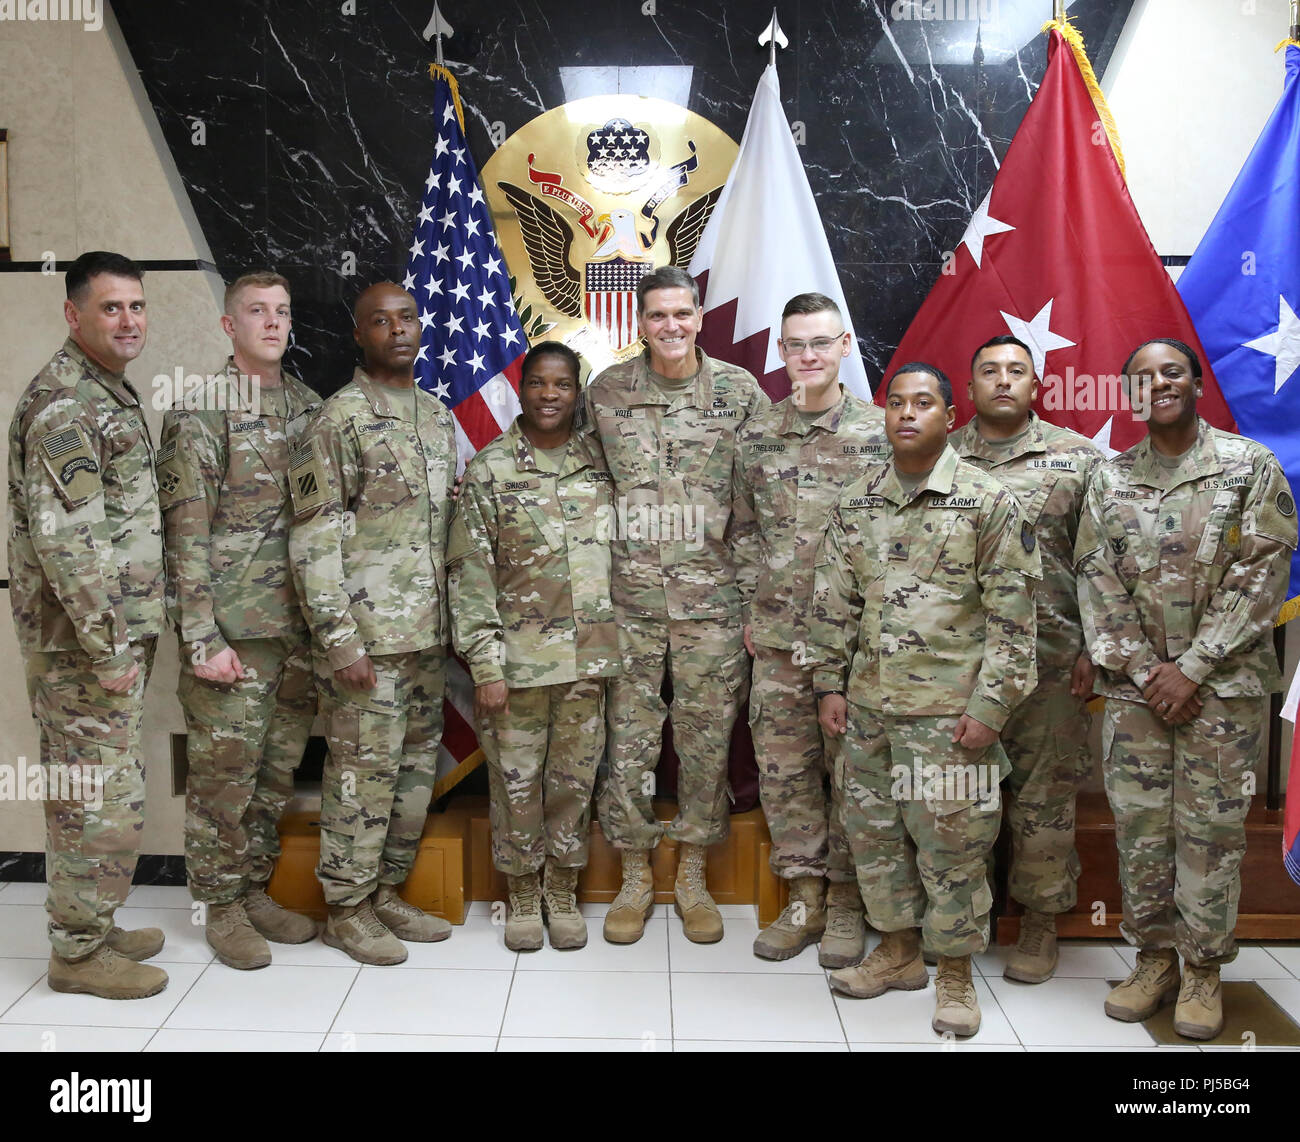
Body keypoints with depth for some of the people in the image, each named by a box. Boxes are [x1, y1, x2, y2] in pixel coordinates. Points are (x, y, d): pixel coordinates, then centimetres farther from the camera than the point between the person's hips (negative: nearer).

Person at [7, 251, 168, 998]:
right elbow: (66, 539, -23)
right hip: (85, 642, -10)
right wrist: (108, 648, -21)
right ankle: (79, 952, 12)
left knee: (97, 792, 17)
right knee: (102, 797, -2)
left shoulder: (112, 393, 15)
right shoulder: (63, 403, -16)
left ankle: (94, 927, 30)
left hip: (119, 634, 10)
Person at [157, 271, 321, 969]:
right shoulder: (200, 413, -7)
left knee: (277, 772, 14)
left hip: (300, 626, 6)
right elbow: (186, 536, -11)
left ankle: (255, 890, 29)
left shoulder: (310, 407, 11)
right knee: (224, 773, 4)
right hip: (234, 631, -6)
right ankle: (221, 907, 20)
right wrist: (203, 641, -15)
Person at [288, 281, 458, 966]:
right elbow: (313, 539, -13)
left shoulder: (438, 416, 13)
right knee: (364, 771, 1)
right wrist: (340, 640, -17)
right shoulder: (340, 419, -9)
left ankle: (385, 891, 28)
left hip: (427, 632, 7)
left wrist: (453, 619, 14)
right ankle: (346, 909, 17)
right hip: (367, 634, -7)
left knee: (416, 767, 13)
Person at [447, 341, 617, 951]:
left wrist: (617, 644, 8)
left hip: (588, 654, 3)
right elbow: (469, 573, -6)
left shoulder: (599, 461, 6)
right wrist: (485, 665, -11)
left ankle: (563, 890, 29)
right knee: (517, 780, 8)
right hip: (519, 656, -2)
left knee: (575, 778, 11)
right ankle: (523, 893, 28)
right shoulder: (489, 469, -4)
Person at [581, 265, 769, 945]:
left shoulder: (740, 392, 2)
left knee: (706, 737, 8)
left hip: (712, 598, 0)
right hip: (629, 598, 1)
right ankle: (635, 877, 23)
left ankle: (692, 875, 25)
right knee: (629, 739, 6)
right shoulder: (606, 394, 3)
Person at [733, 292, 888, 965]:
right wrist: (754, 606, 8)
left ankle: (845, 901, 21)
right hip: (778, 637, 3)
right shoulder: (756, 436, 7)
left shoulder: (881, 433, -1)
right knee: (783, 767, 8)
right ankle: (804, 897, 23)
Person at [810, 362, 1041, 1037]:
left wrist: (989, 706, -12)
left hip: (947, 708, -5)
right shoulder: (856, 502, 8)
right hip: (867, 703, 5)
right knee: (872, 830, 14)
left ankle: (955, 974, 21)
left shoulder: (987, 502, -5)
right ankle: (897, 950, 33)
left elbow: (1012, 617, -7)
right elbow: (834, 602, 12)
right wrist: (830, 685, 7)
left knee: (950, 842, 3)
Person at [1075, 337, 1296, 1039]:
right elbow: (1098, 584, 2)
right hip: (1134, 687, 2)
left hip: (1224, 685, -2)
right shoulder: (1109, 479, 7)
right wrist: (1145, 671, -8)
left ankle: (1203, 969, 18)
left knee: (1212, 829, 3)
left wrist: (1191, 669, -12)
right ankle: (1153, 959, 23)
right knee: (1139, 825, 7)